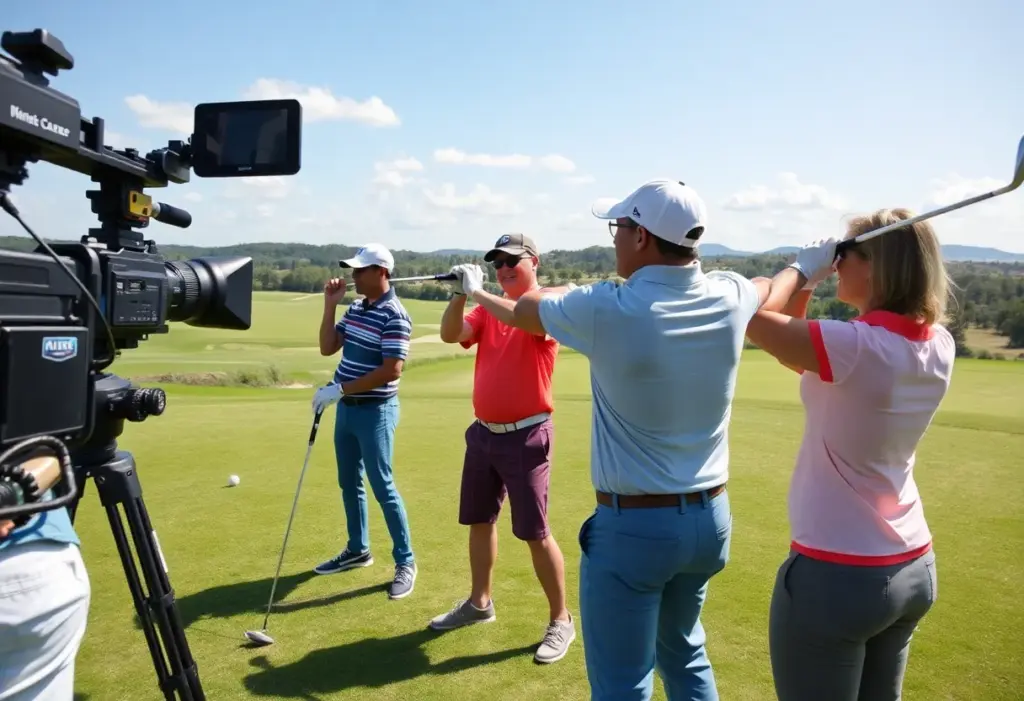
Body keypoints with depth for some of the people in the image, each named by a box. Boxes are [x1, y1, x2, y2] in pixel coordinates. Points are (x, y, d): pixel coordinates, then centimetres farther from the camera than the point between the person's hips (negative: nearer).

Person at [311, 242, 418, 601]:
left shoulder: (394, 316, -18)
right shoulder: (355, 308, 8)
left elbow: (391, 370, -24)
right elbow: (328, 347, 8)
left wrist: (340, 388, -22)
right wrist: (330, 305, -1)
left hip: (375, 411, -8)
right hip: (347, 408, 9)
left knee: (382, 487, -3)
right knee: (349, 483, 17)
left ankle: (406, 562, 9)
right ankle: (357, 549, 33)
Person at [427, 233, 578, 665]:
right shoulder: (488, 308, 9)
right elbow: (450, 334, -4)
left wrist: (477, 292, -24)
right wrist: (460, 294, -17)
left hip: (526, 436, -7)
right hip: (483, 432, 7)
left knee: (534, 532, -2)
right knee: (479, 520, 17)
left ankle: (560, 620, 14)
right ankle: (480, 602, 35)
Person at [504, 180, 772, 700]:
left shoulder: (607, 309, -19)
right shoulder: (731, 297, -5)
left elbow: (523, 310, 1)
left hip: (633, 526, -6)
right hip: (710, 516, 6)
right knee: (684, 652, 28)